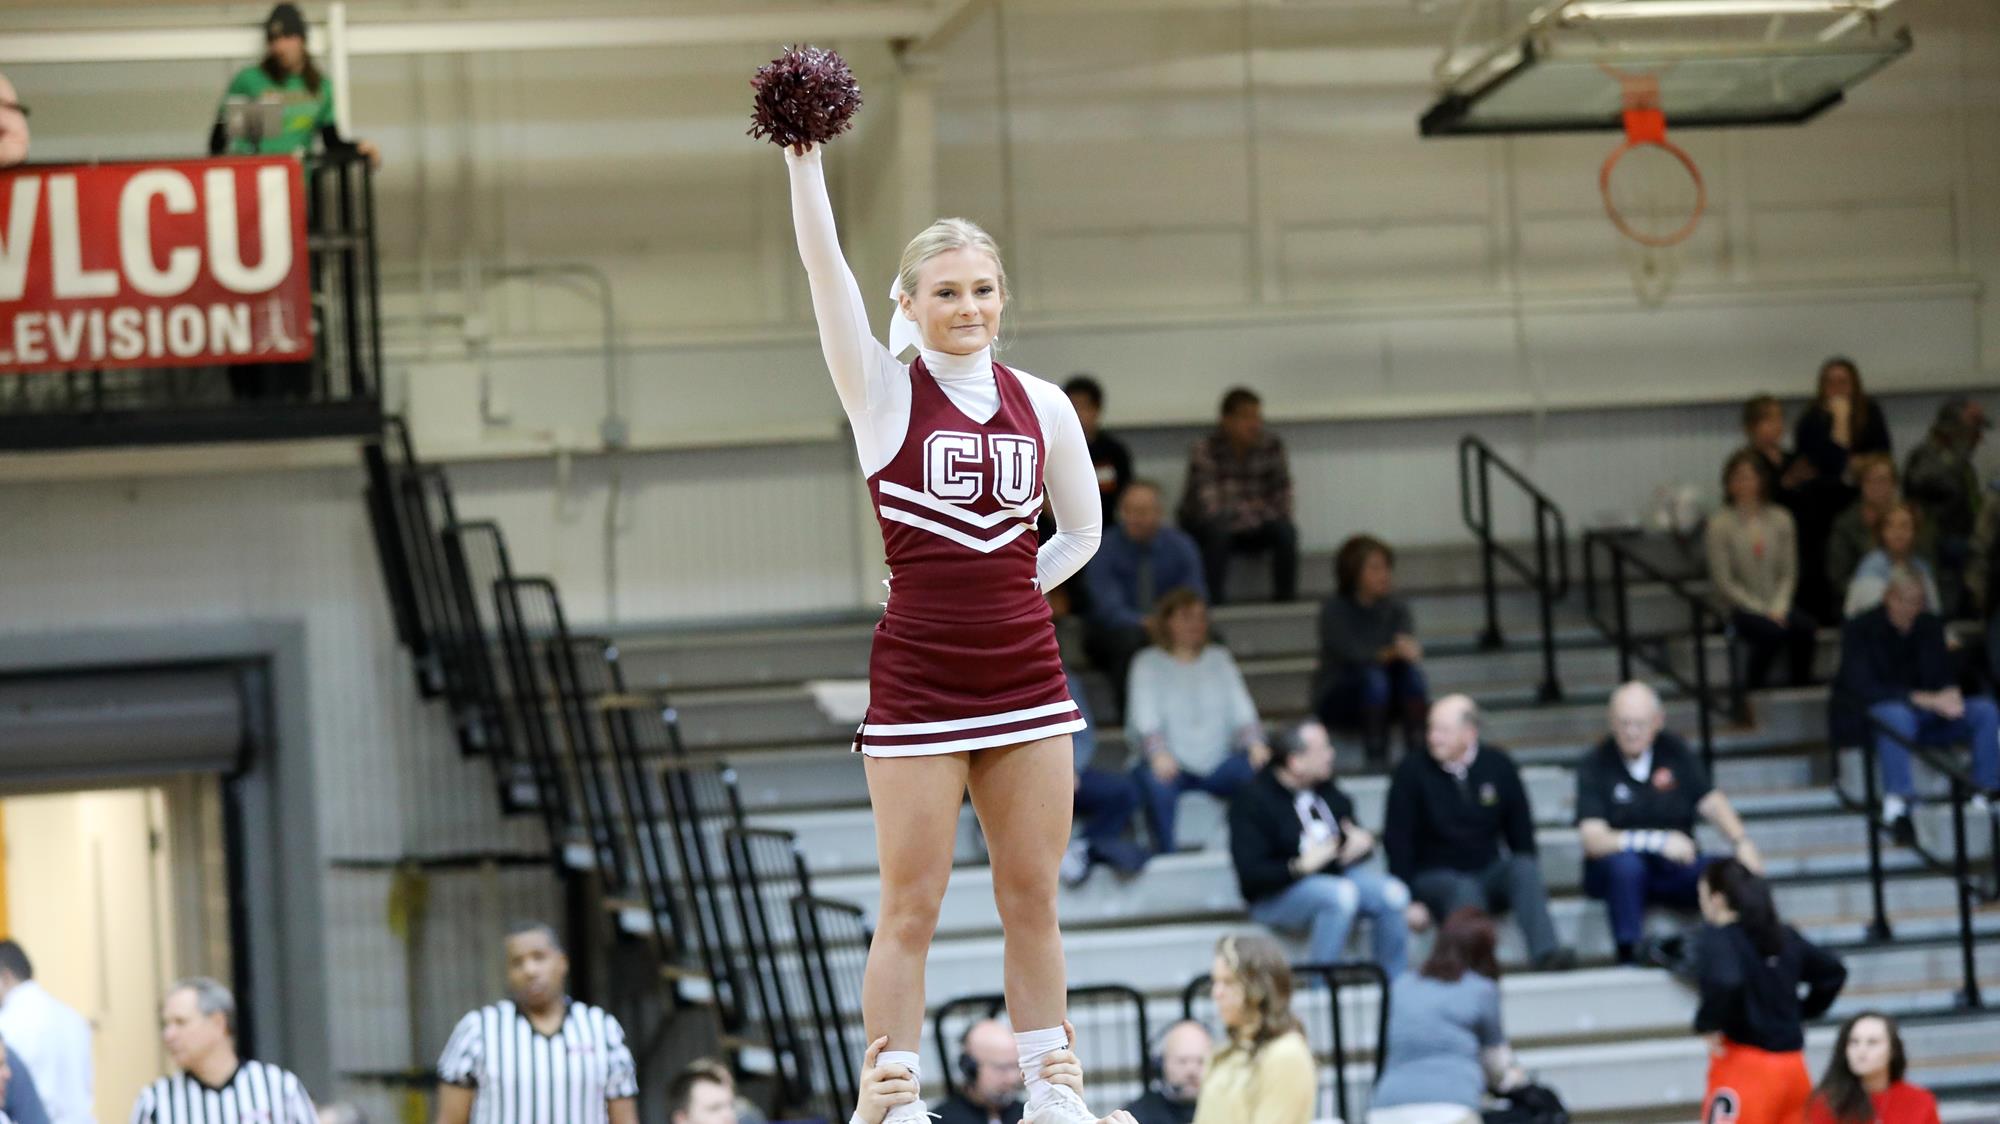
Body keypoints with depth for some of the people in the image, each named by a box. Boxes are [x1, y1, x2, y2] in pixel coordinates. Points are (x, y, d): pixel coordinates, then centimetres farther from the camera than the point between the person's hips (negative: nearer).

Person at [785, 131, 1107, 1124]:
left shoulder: (1042, 405, 7)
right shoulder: (885, 393, -1)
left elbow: (1081, 531, 19)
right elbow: (825, 268, -14)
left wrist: (1007, 594, 7)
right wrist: (804, 157, -24)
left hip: (1025, 671, 3)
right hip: (917, 676, -3)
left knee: (1033, 896, 8)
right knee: (911, 903, -2)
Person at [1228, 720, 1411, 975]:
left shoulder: (1326, 789, 9)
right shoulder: (1253, 800, -12)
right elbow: (1250, 875, -19)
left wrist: (1363, 841, -1)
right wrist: (1301, 866, -29)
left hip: (1336, 875, 7)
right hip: (1276, 893, -7)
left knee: (1393, 892, -18)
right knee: (1341, 893, -35)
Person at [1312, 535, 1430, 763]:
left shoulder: (1396, 607, 0)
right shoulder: (1334, 610, -13)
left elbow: (1409, 646, -16)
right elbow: (1353, 655, -26)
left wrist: (1409, 652, -41)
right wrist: (1391, 653, -45)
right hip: (1338, 700, -4)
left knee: (1411, 671, -27)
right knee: (1372, 676, -35)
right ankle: (1377, 759, -35)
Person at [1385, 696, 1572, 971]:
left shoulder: (1498, 765, 3)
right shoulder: (1412, 771, -5)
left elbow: (1521, 830, 9)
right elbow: (1397, 842, -5)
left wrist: (1528, 883, -2)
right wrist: (1410, 902, -11)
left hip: (1489, 874, 3)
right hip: (1436, 878, -3)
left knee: (1524, 869, -27)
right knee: (1465, 891, -35)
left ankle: (1545, 953, -39)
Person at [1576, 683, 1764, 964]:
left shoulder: (1675, 752, 4)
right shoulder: (1595, 763, -9)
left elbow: (1711, 803, 1)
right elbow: (1594, 840, -19)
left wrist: (1742, 843, -20)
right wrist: (1658, 841, -30)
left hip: (1675, 869, 3)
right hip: (1617, 873, -3)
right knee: (1625, 862, -38)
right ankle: (1629, 958, -31)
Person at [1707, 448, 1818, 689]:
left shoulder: (1780, 519, 8)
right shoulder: (1720, 524, -2)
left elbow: (1788, 573, 8)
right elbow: (1724, 581, -5)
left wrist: (1779, 608, -10)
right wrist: (1763, 611, -11)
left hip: (1777, 607, 3)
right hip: (1740, 610, -3)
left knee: (1803, 626, -29)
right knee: (1771, 631, -33)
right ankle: (1752, 690, -18)